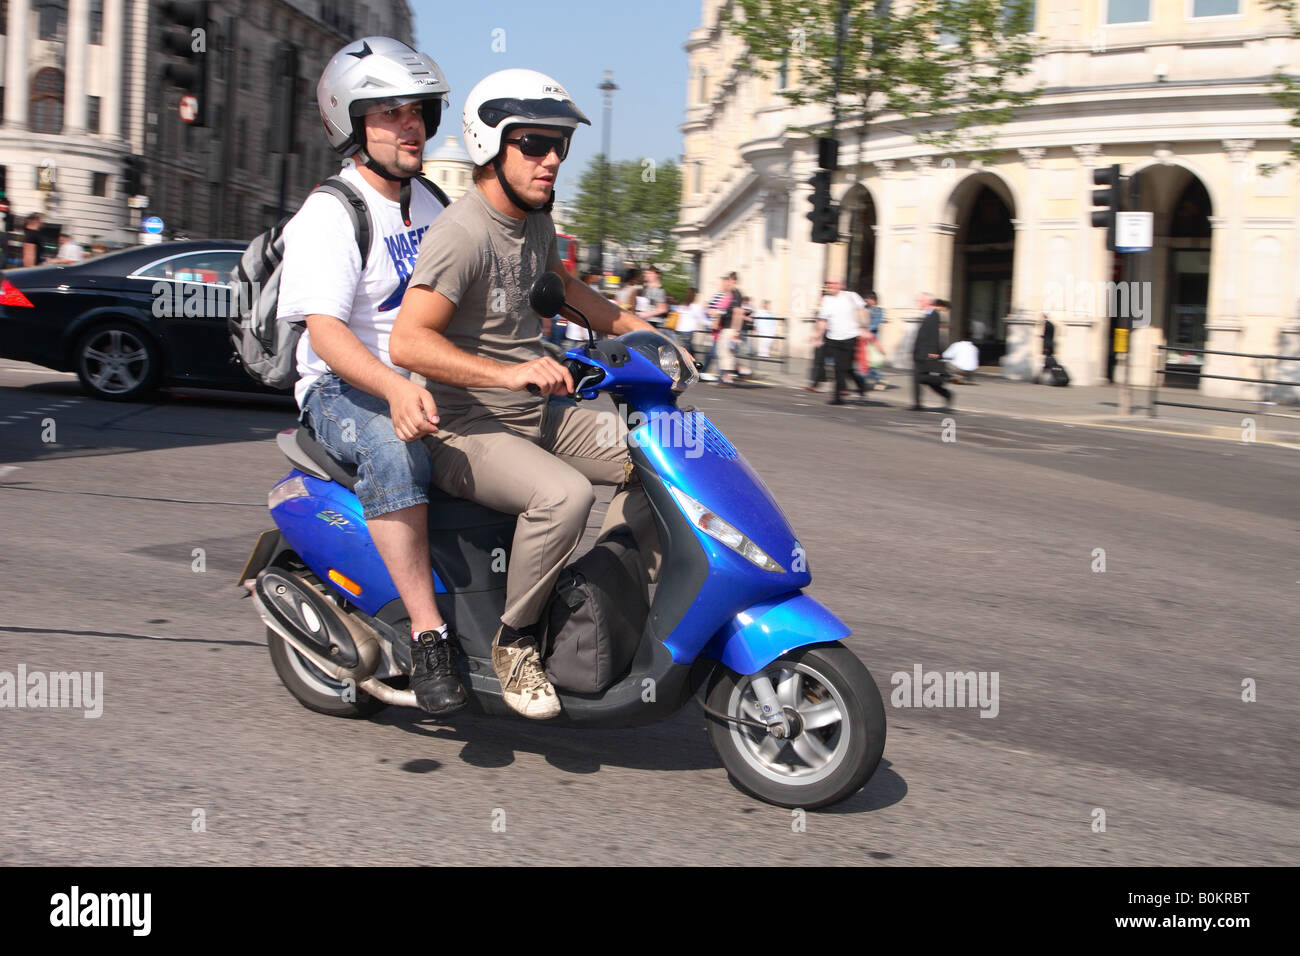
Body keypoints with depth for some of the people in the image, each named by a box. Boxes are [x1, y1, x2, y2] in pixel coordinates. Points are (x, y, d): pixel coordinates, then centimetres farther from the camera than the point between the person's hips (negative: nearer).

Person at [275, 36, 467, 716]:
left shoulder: (431, 204, 16)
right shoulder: (328, 215, -10)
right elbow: (325, 331, -22)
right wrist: (394, 389, -40)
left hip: (430, 383, 7)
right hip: (344, 389, -7)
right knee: (396, 454, -38)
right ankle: (427, 634, -34)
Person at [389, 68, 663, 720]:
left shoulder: (535, 221, 9)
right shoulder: (463, 232, -20)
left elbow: (560, 287, 30)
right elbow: (408, 341, -31)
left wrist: (631, 327, 18)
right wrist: (509, 373, -40)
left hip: (536, 416, 9)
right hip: (468, 431, -9)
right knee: (563, 494, -34)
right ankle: (515, 639, -14)